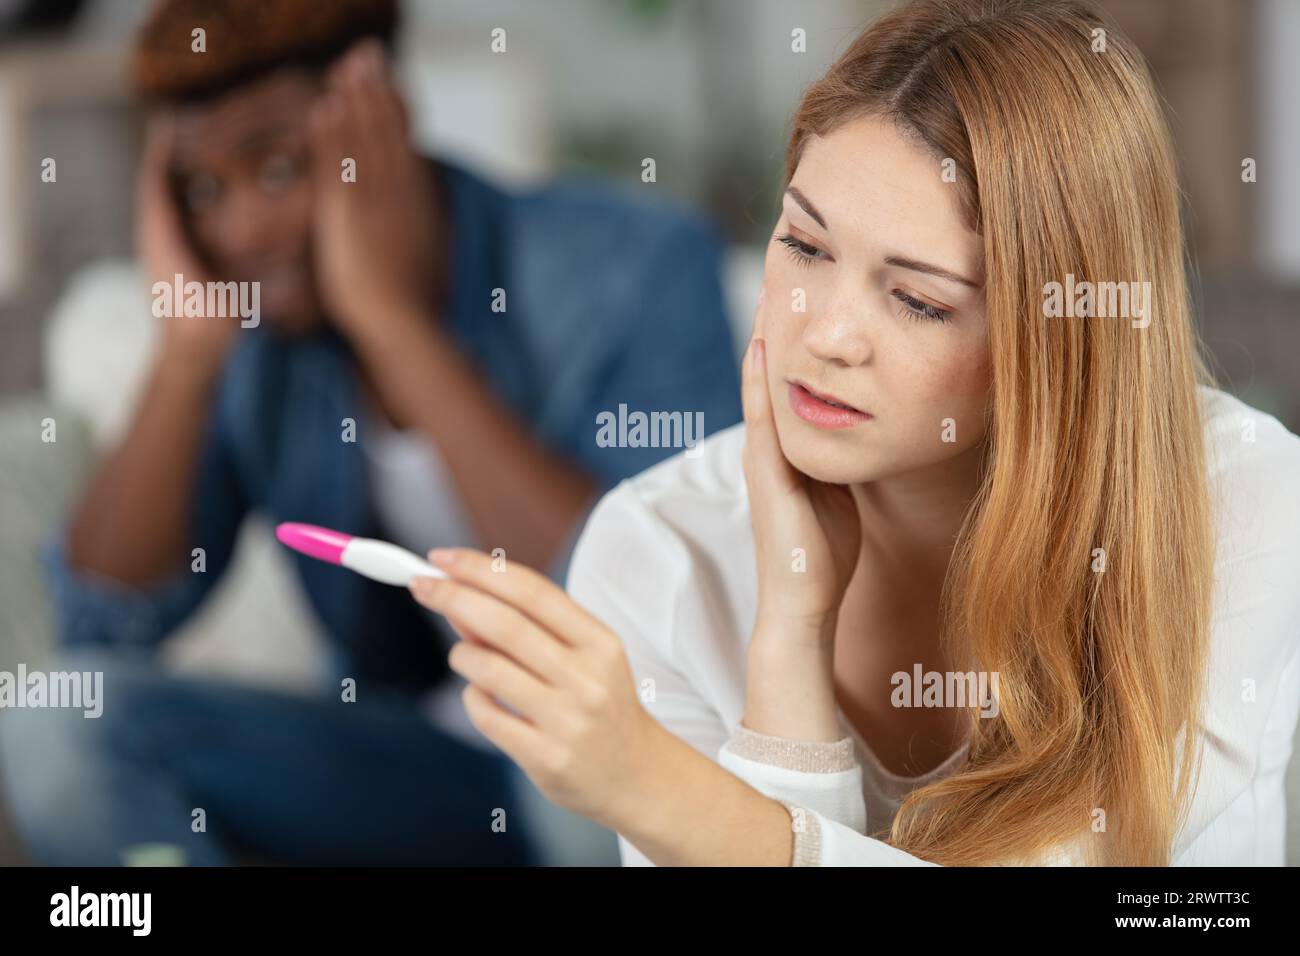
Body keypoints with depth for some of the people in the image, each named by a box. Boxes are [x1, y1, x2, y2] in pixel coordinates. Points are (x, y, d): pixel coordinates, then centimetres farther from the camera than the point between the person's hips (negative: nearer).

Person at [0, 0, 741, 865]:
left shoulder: (630, 266, -17)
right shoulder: (258, 331, -4)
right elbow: (102, 634, -6)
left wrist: (390, 313, -28)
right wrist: (189, 344, -18)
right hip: (425, 761, 5)